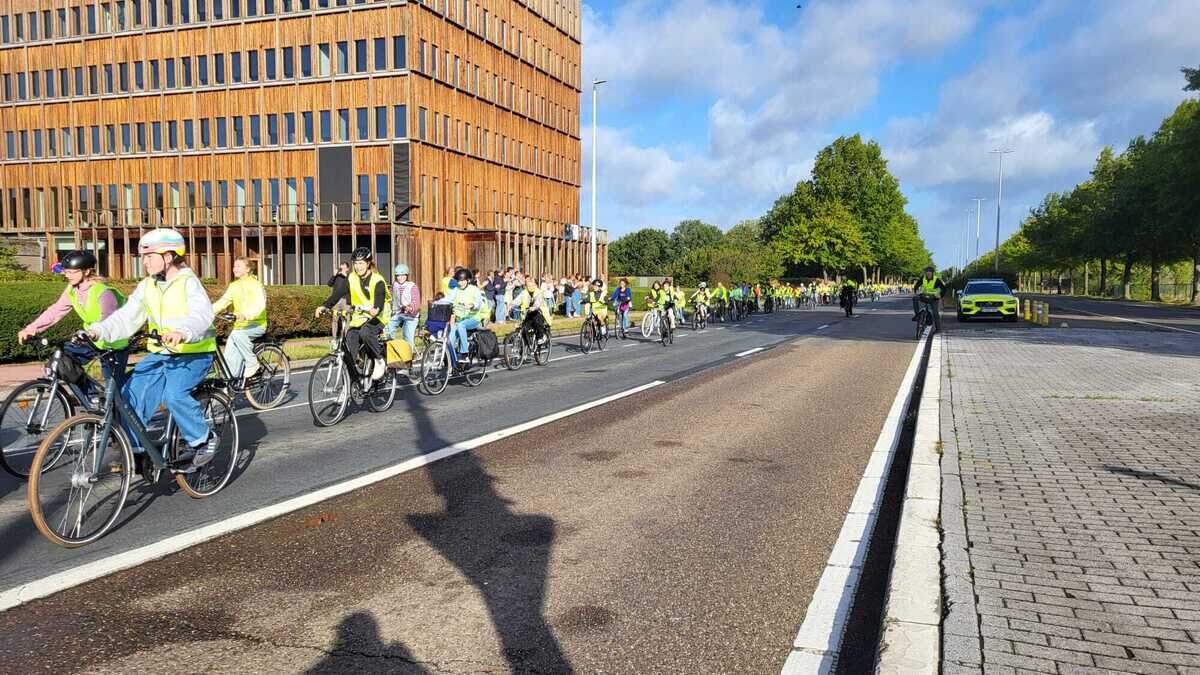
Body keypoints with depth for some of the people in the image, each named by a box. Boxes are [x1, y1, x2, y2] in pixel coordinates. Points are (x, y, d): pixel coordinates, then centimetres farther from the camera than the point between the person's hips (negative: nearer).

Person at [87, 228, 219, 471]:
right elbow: (125, 317, 1)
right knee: (131, 393, -8)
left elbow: (202, 314, -30)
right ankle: (134, 449, 6)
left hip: (193, 353, -7)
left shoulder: (188, 282, -12)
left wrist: (182, 332, -50)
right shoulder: (146, 286, 8)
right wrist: (97, 331, -18)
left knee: (174, 394, -29)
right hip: (159, 354, 7)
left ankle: (205, 440, -9)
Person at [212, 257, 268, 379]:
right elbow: (222, 302, 4)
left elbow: (260, 305, -24)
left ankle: (252, 363, -17)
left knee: (237, 334, -34)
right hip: (239, 325, 6)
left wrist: (245, 315, -42)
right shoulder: (234, 286, 11)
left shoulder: (255, 284, -9)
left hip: (256, 325, -6)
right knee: (229, 359, -6)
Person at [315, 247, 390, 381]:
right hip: (359, 317, 5)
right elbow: (337, 293, -7)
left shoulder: (377, 280, -14)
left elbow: (380, 300, -27)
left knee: (365, 332, -34)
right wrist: (325, 306, -23)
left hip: (377, 317, -5)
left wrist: (376, 309, -50)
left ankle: (381, 360, -12)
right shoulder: (351, 278, 1)